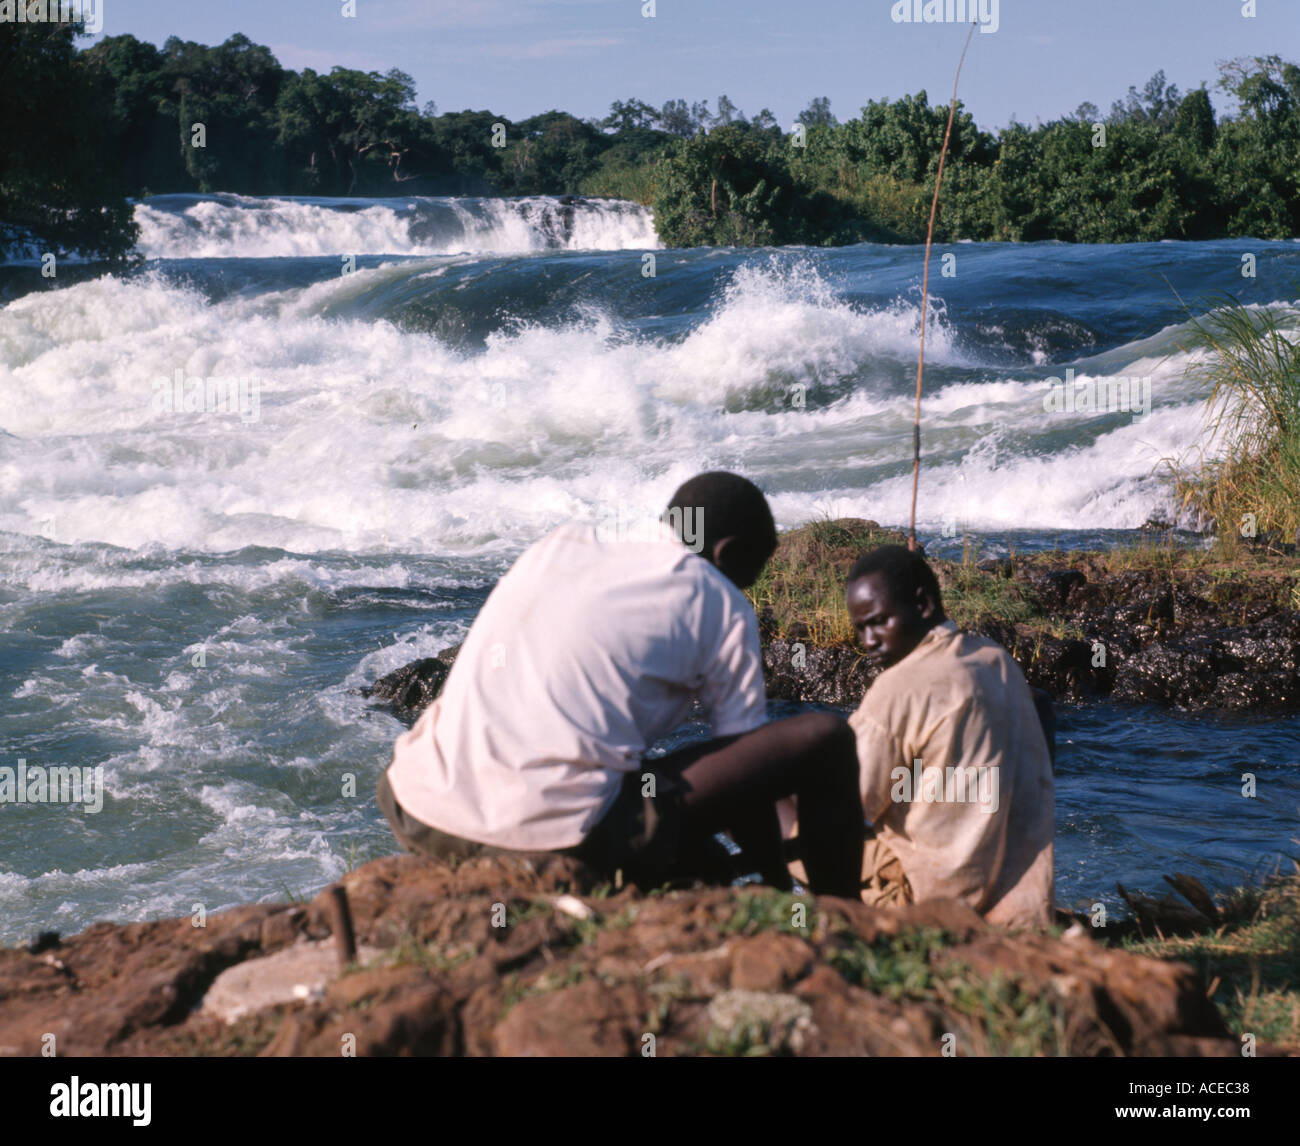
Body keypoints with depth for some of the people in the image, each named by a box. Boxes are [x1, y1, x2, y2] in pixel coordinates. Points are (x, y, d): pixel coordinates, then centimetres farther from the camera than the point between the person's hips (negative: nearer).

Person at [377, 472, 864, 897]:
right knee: (825, 738, 2)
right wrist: (779, 887, 30)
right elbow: (749, 763, 12)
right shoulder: (721, 606, 7)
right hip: (562, 838, -7)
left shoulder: (559, 544, 22)